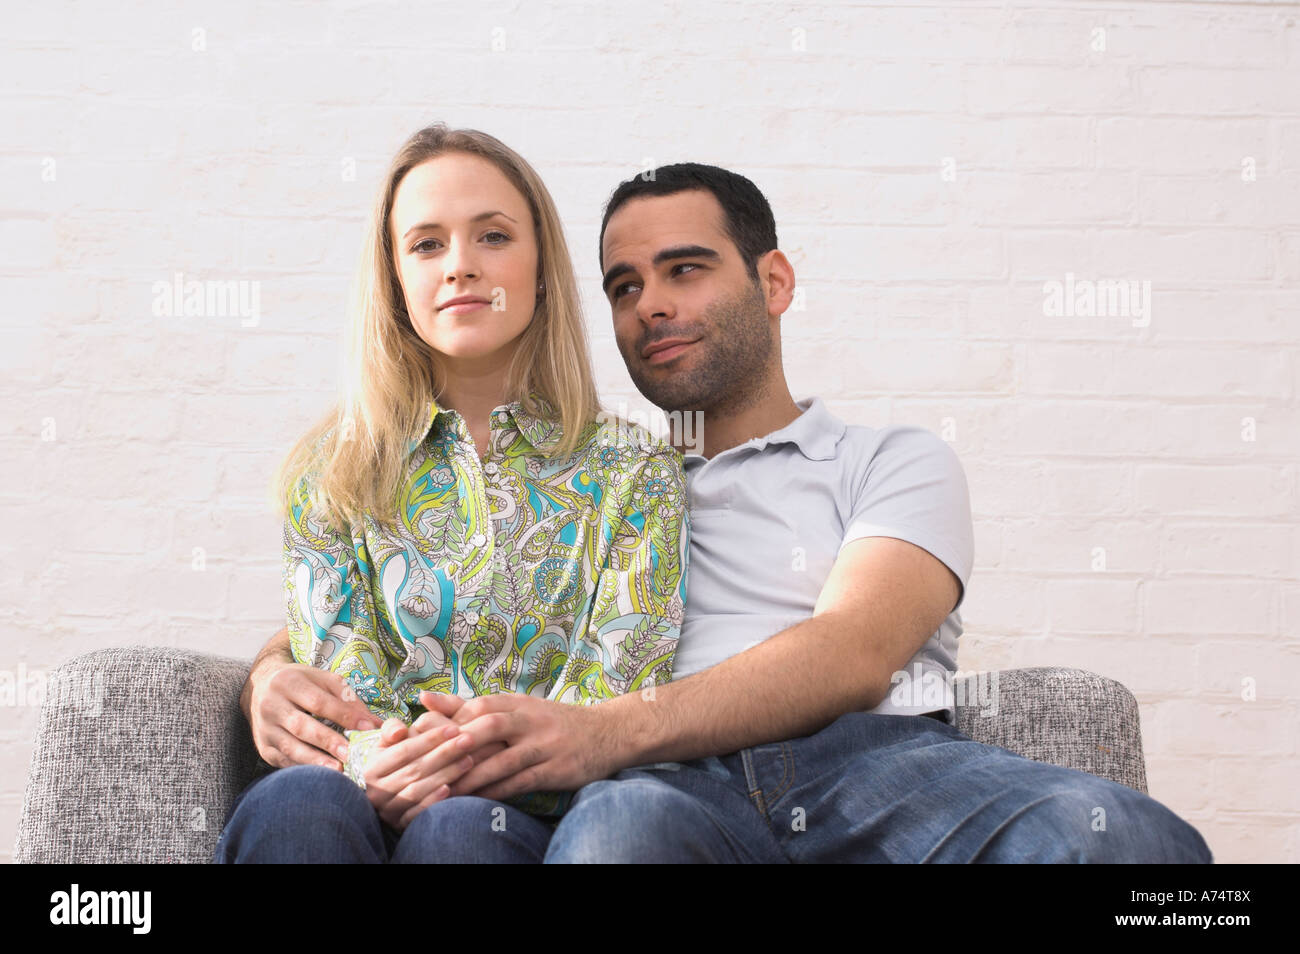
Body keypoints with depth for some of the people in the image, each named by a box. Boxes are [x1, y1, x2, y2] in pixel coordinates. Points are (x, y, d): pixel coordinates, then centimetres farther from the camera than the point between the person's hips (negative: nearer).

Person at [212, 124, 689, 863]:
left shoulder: (634, 474, 9)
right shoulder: (328, 475, 13)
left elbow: (618, 700, -1)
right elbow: (338, 686, 4)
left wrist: (500, 755, -22)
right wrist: (373, 764, -20)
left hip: (538, 810, -2)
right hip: (385, 799, 2)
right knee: (297, 805, -34)